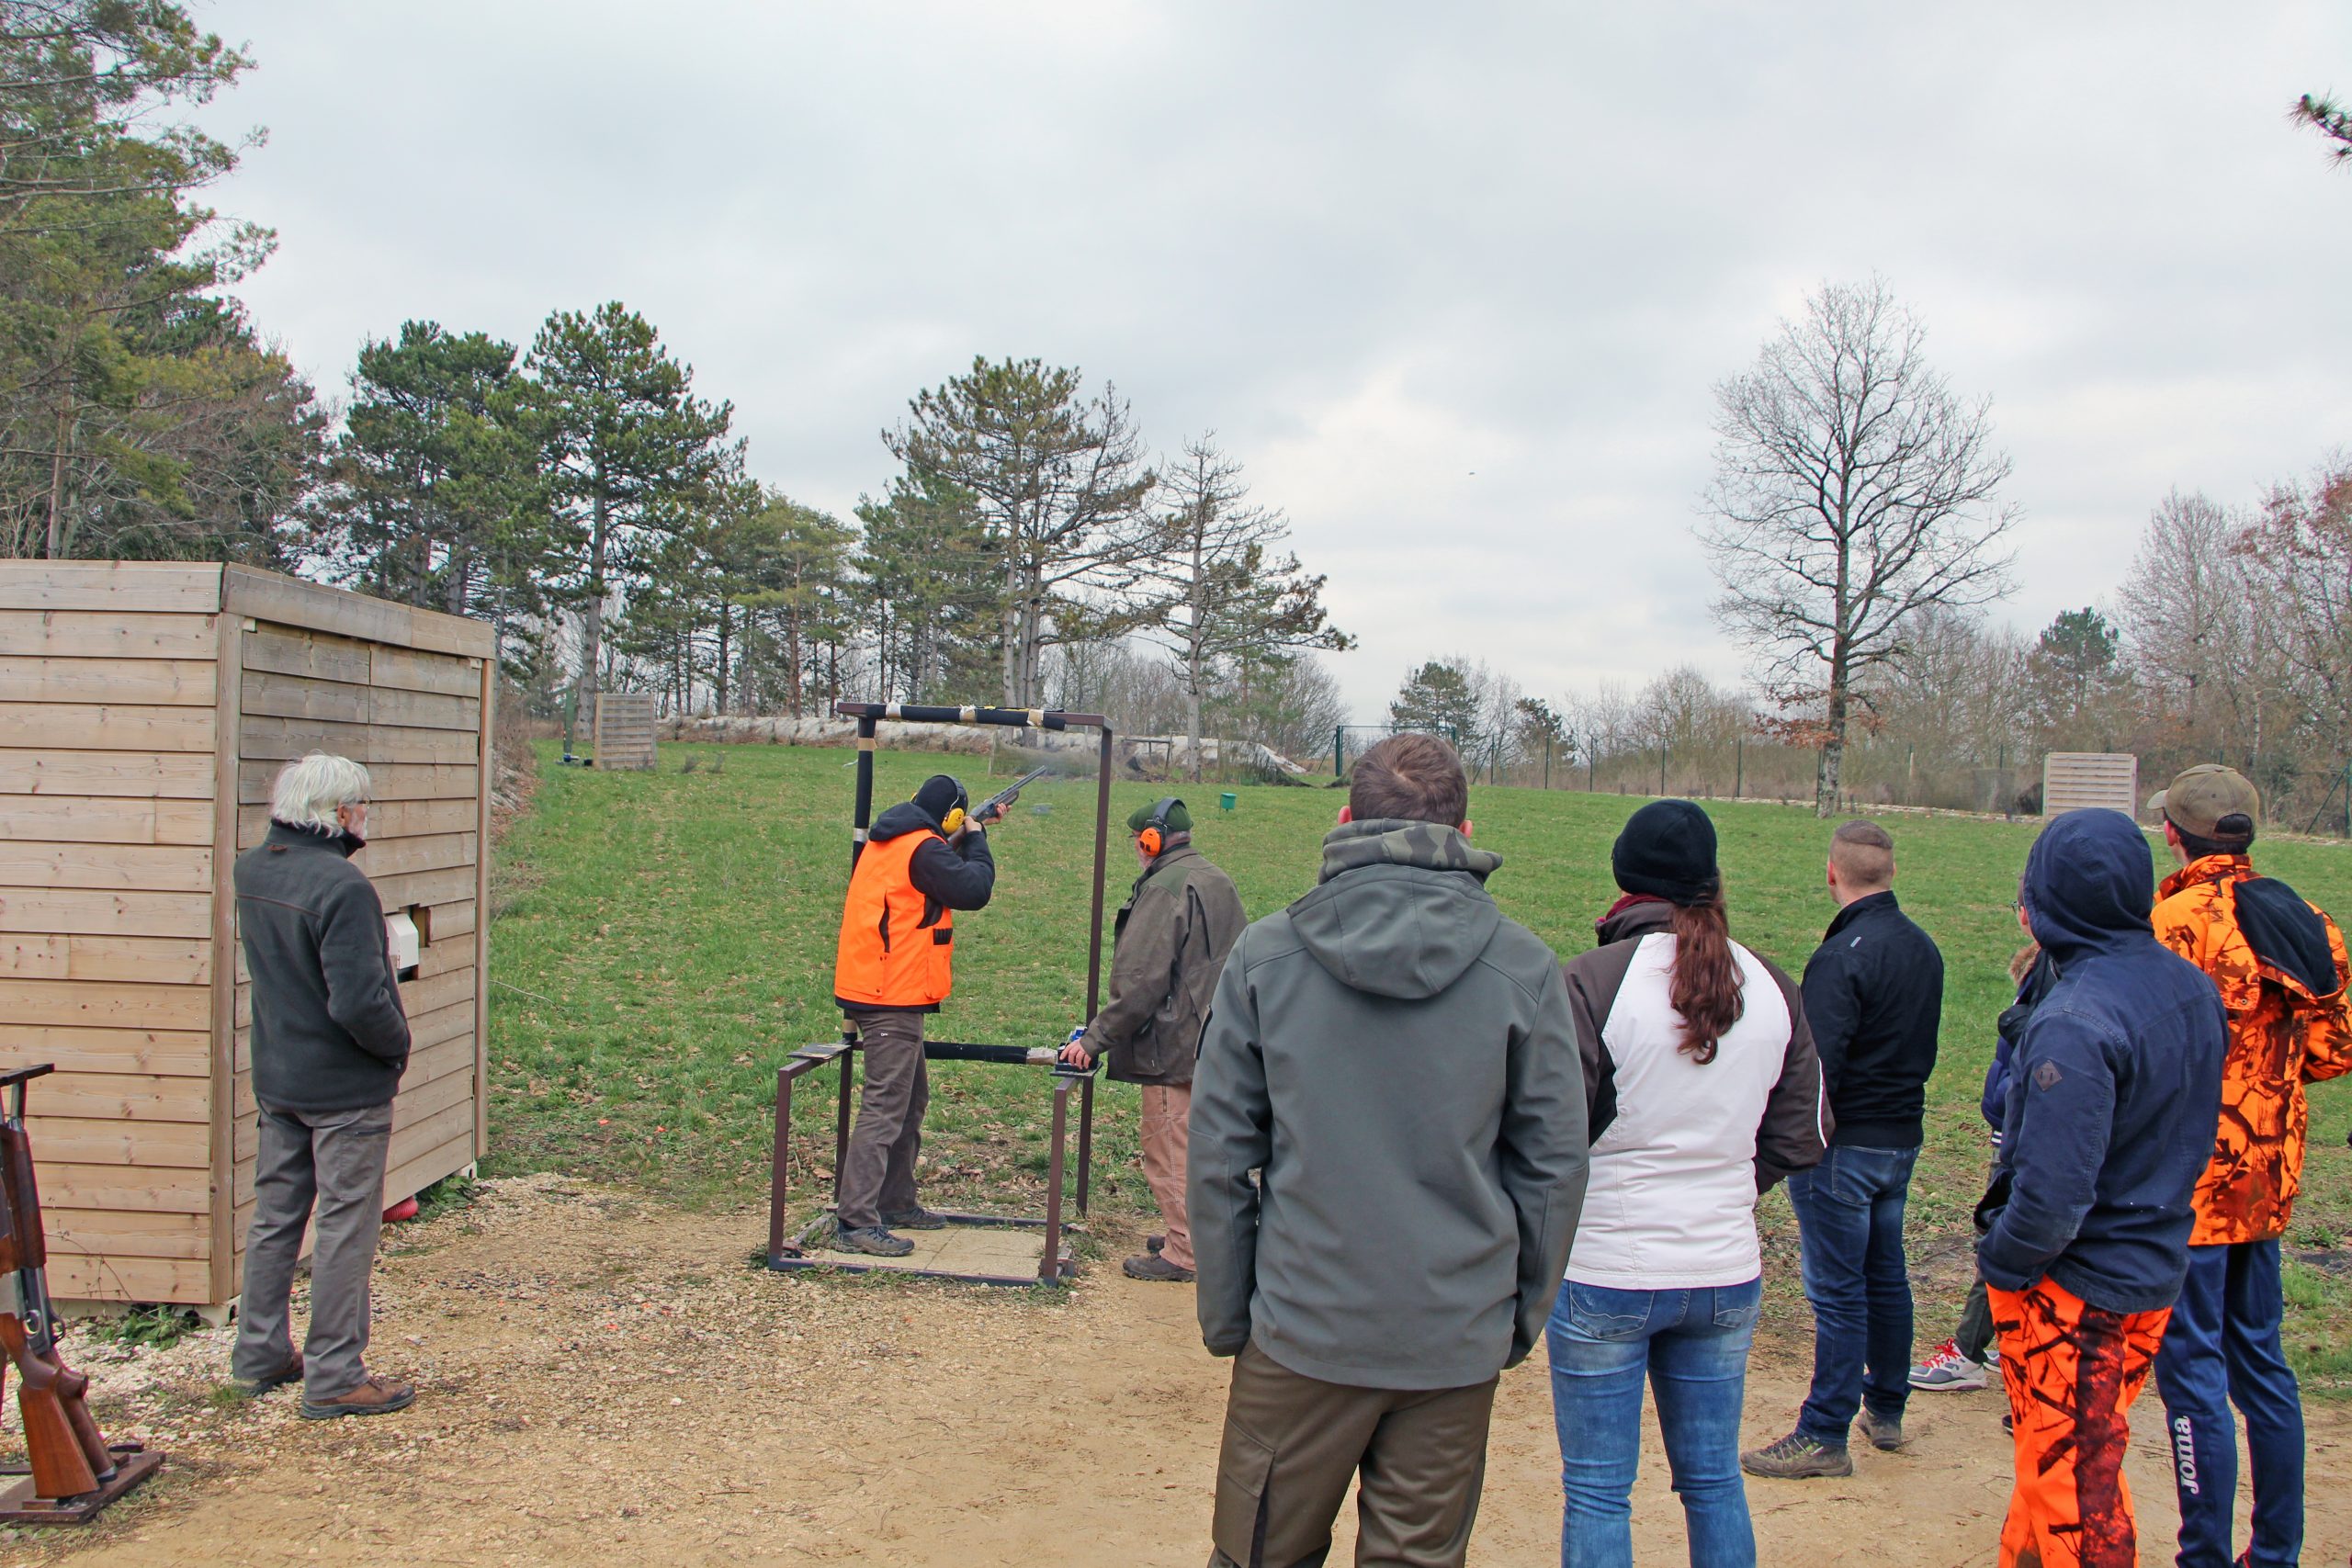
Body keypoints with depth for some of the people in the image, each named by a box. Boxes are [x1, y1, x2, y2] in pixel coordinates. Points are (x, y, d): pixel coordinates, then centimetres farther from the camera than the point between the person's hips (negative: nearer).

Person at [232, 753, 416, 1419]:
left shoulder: (251, 871, -1)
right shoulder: (342, 887, -26)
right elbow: (359, 1002, -28)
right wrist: (397, 1045, -10)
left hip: (276, 1080, 8)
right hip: (345, 1088, -8)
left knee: (274, 1216, 18)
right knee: (346, 1229, 3)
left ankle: (260, 1353, 31)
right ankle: (334, 1377, 11)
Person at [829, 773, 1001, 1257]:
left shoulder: (887, 842, 14)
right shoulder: (923, 848, -15)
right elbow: (973, 890, -18)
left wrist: (965, 841, 15)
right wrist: (976, 840, -3)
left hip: (874, 990, 10)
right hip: (892, 998, -10)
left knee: (912, 1099, 20)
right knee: (885, 1108, -10)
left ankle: (896, 1202, 29)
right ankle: (855, 1222, -11)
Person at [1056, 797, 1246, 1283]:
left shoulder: (1164, 888, -17)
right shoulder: (1218, 882, 12)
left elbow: (1139, 982, -21)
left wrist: (1095, 1038, -14)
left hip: (1174, 1047, -9)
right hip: (1214, 1041, 9)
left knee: (1169, 1153, 0)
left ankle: (1181, 1252, 6)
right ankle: (1199, 1234, 29)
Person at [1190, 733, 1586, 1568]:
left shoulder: (1263, 954, -5)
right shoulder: (1523, 967, -5)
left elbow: (1219, 1155, -2)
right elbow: (1555, 1163, 0)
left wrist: (1226, 1315, 8)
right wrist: (1520, 1316, 13)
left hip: (1301, 1335, 0)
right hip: (1457, 1347, 1)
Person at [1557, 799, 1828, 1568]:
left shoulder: (1596, 979, -15)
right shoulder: (1773, 988, 2)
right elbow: (1799, 1137, 8)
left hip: (1604, 1275, -5)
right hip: (1728, 1273, 5)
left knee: (1596, 1492, 7)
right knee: (1715, 1480, 18)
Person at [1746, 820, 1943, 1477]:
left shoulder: (1842, 956, -21)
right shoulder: (1924, 948, 6)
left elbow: (1815, 1067, -23)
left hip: (1844, 1145, -8)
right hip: (1903, 1139, 8)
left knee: (1837, 1291, -2)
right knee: (1886, 1276, 18)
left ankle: (1825, 1436, 5)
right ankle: (1886, 1410, 31)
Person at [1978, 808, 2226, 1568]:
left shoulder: (2074, 1021, -28)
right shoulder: (2192, 986, -1)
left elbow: (2053, 1197, -29)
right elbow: (2184, 1128, 9)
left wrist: (1999, 1263, -14)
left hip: (2075, 1292, -8)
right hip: (2157, 1271, 8)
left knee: (2073, 1485, 7)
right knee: (2067, 1461, 24)